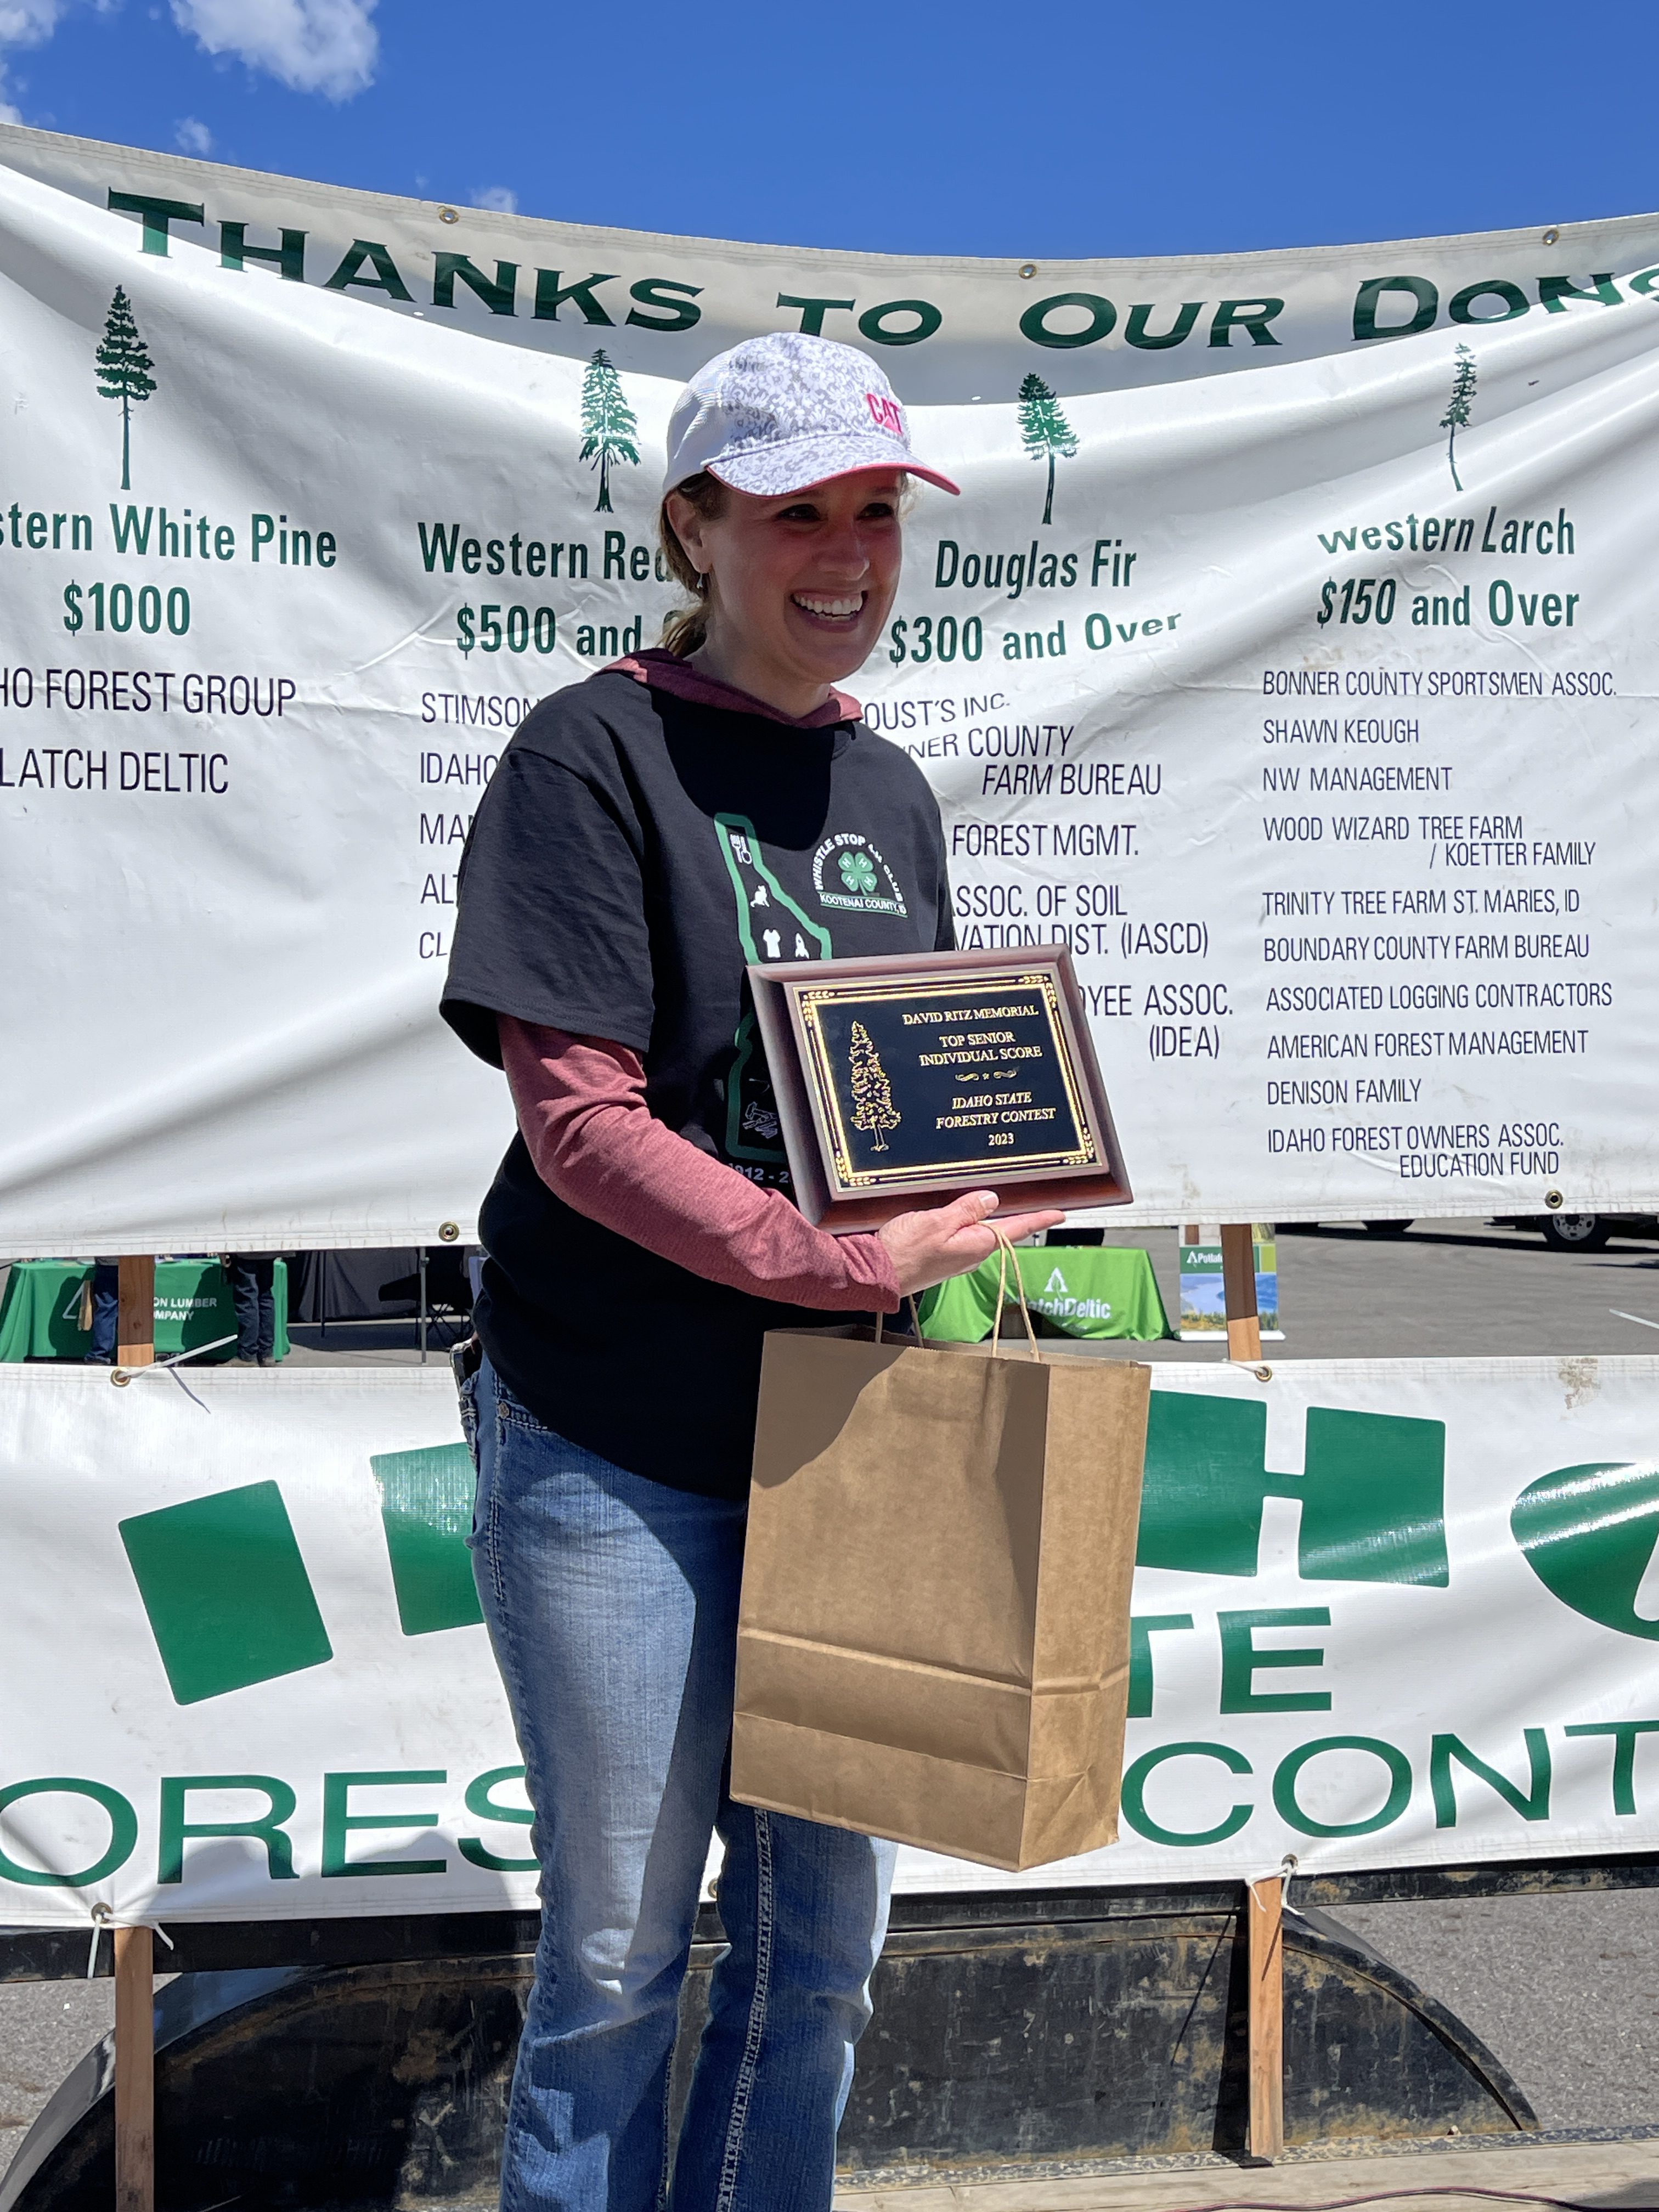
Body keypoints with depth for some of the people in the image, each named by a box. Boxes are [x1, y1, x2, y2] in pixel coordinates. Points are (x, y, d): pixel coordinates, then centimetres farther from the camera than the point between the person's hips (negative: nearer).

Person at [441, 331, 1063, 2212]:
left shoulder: (889, 790, 12)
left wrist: (973, 1233, -2)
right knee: (620, 1951, 9)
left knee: (825, 1932, 16)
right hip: (617, 1458, -6)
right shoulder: (596, 752, -8)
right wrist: (835, 1260, -23)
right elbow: (580, 1124, -15)